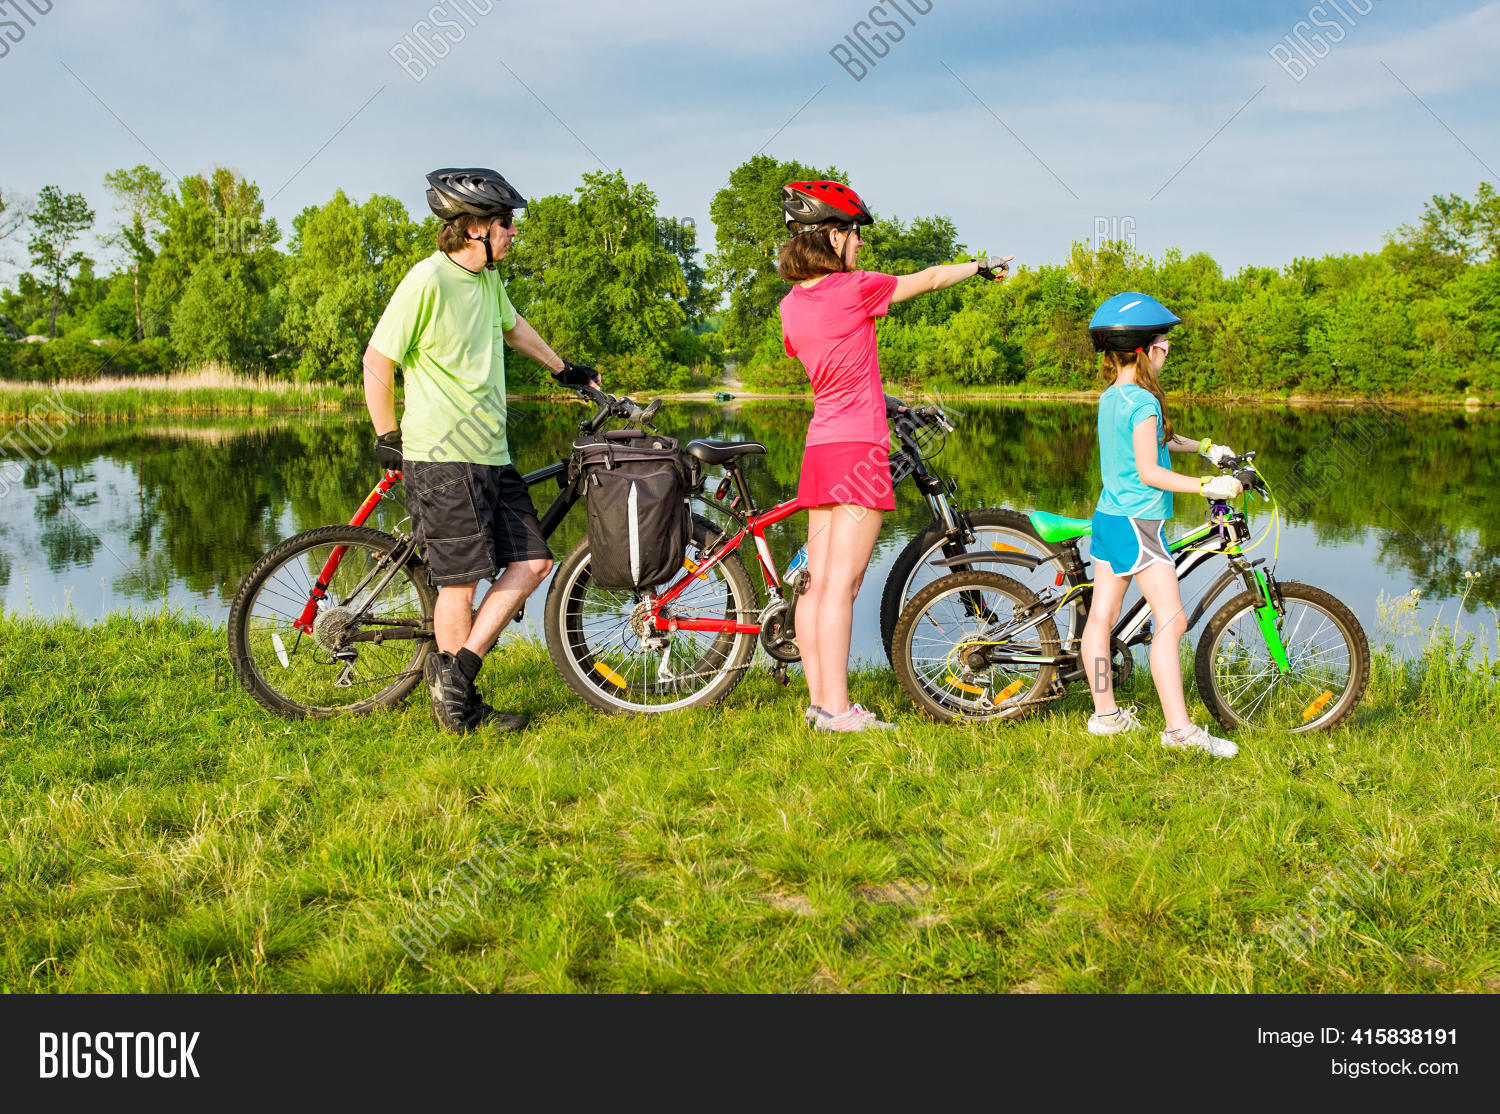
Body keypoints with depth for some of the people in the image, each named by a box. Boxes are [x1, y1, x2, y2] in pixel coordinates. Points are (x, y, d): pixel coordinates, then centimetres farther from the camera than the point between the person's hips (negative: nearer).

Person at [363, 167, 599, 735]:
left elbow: (512, 324, 34)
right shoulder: (427, 281, -13)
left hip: (492, 455, 9)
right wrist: (388, 439, -4)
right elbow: (377, 362, -10)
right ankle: (460, 707, 9)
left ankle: (457, 671, 10)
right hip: (442, 458, -9)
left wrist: (563, 368, 44)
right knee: (463, 580, -4)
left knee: (531, 562, 3)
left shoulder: (488, 278, 12)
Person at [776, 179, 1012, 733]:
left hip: (819, 447, 7)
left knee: (816, 583, 7)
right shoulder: (855, 288, -10)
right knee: (841, 585, -8)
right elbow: (928, 279, 5)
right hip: (859, 446, -7)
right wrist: (983, 266, 23)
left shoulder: (791, 304, 9)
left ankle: (819, 700, 12)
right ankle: (837, 708, -7)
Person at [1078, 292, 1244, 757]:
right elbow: (1148, 470, -21)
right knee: (1171, 621, -9)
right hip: (1138, 522, -10)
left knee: (1101, 615, 11)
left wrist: (1203, 447, 23)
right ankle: (1179, 728, -10)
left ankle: (1105, 712, 19)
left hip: (1107, 517, 10)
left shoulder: (1110, 397, 12)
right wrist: (1207, 487, -20)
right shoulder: (1142, 402, -17)